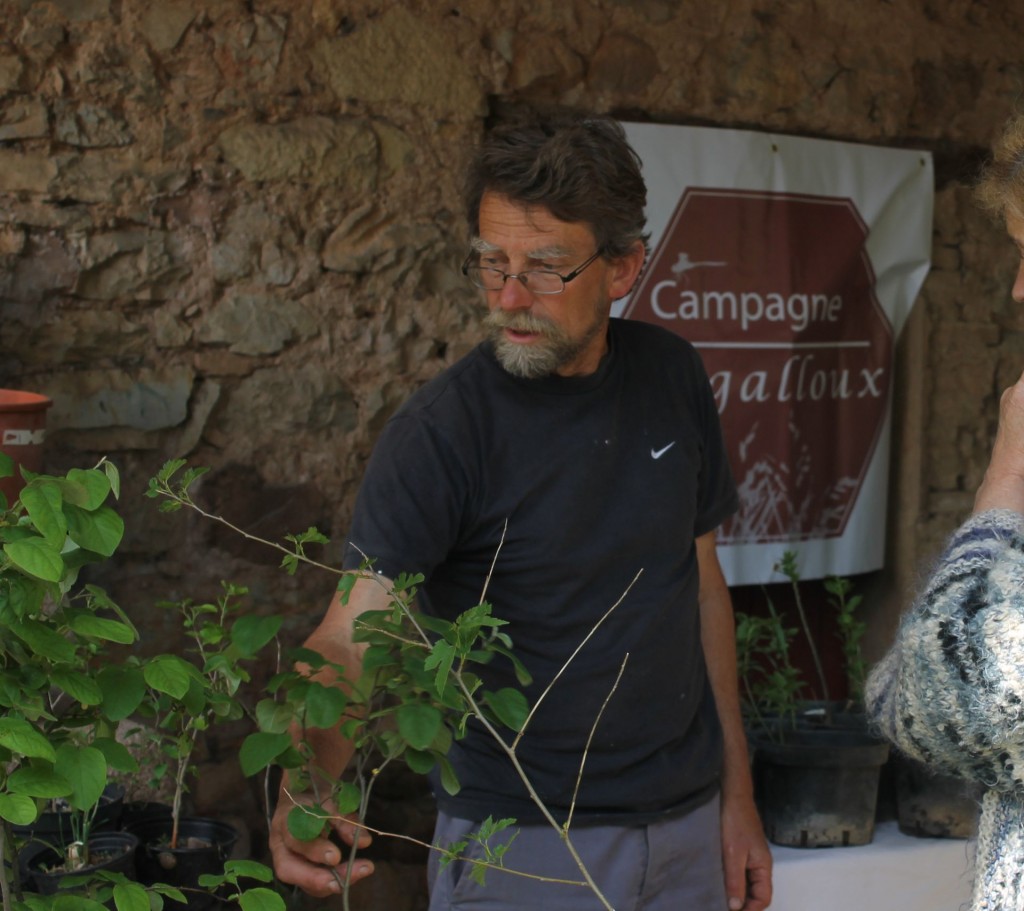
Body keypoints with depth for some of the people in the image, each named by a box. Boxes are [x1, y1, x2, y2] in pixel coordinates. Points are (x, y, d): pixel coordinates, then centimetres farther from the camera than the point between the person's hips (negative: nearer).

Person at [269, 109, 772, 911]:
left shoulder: (670, 378, -1)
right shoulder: (440, 431, -17)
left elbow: (702, 583, 8)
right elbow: (347, 639, -23)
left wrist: (737, 795, 9)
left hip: (686, 826, 5)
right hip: (522, 845, -4)